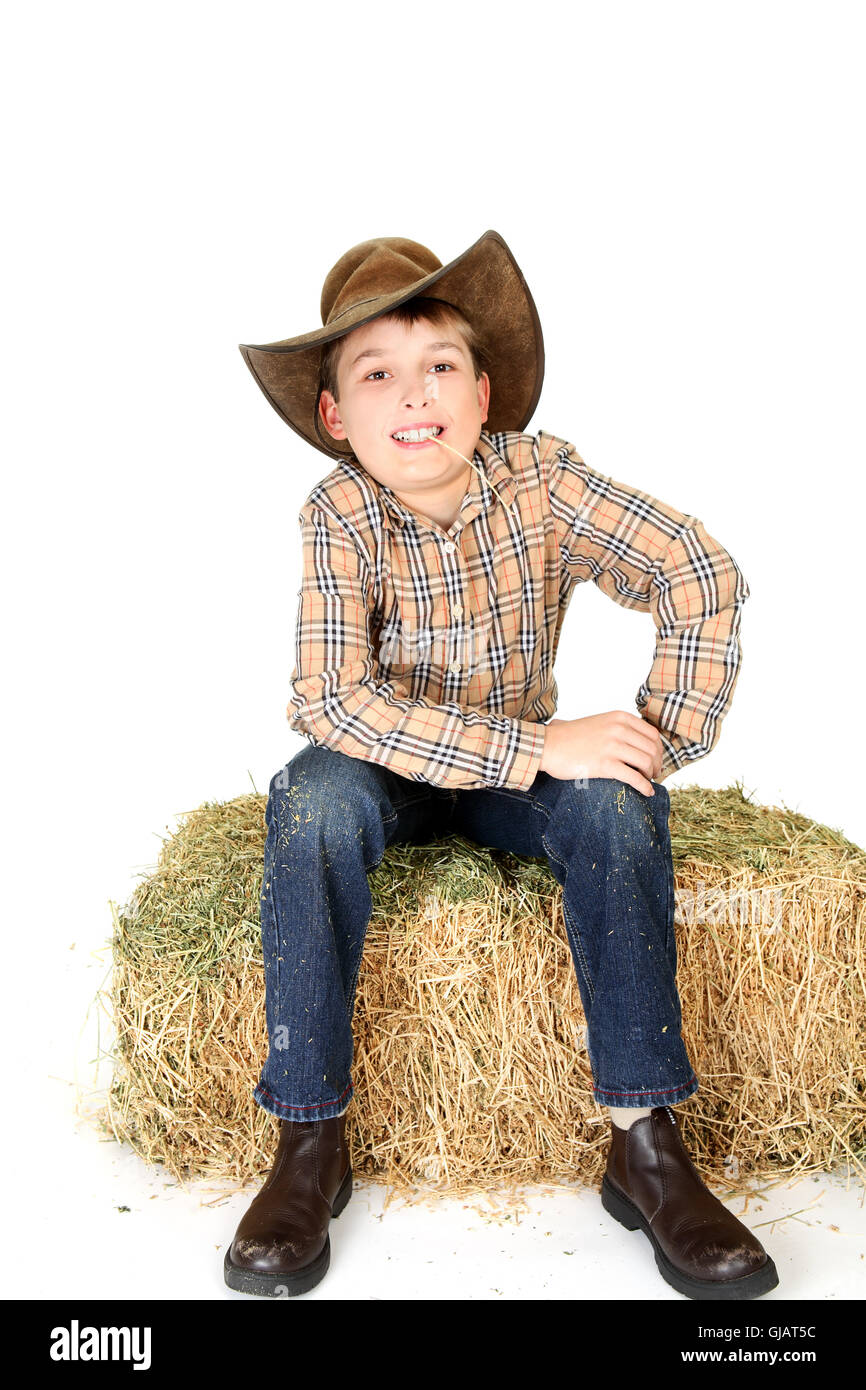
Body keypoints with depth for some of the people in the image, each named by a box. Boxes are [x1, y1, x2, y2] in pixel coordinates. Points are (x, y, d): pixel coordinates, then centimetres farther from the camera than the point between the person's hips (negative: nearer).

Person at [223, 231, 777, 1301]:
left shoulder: (540, 478, -16)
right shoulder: (337, 517, -19)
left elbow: (704, 578, -18)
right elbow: (331, 701, -31)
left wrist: (663, 740, -25)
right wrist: (539, 746, -36)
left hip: (531, 765, 1)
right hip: (392, 772, -1)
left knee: (618, 804, -29)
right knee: (311, 802, -32)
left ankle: (644, 1141, -21)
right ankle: (311, 1140, -20)